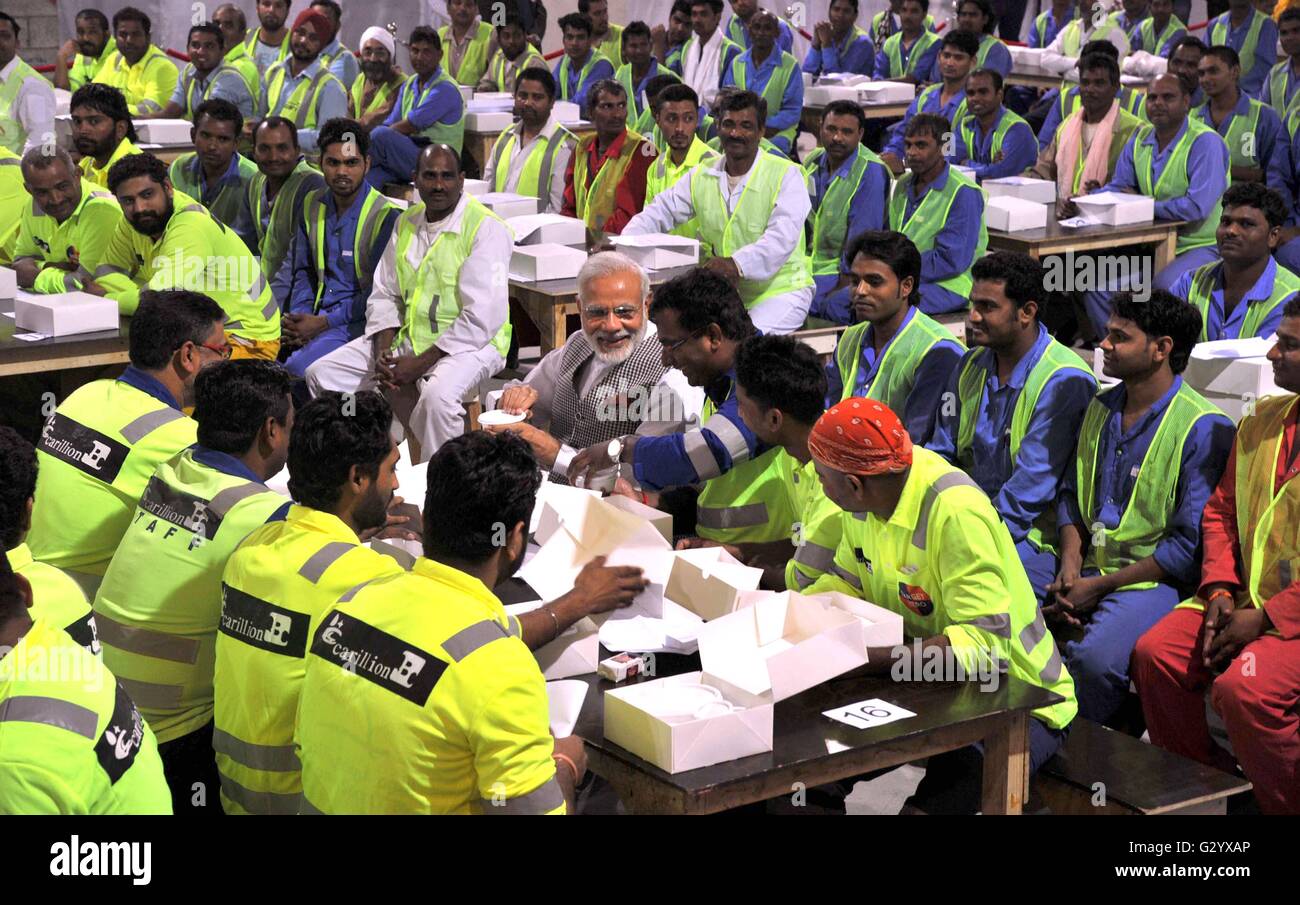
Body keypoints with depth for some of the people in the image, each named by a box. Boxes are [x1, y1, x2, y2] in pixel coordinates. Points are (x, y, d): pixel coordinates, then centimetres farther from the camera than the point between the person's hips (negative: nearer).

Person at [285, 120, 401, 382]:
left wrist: (323, 323, -16)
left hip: (358, 321, -6)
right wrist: (298, 318, -1)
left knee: (297, 368, -30)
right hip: (318, 316, 6)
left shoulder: (386, 216, -9)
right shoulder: (313, 205, 12)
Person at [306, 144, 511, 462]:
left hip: (468, 342, -7)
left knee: (437, 395, -38)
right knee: (321, 374, -2)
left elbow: (481, 317, -19)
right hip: (407, 337, 7)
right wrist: (383, 351, -6)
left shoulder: (487, 228, -13)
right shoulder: (407, 224, 10)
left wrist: (421, 363, -20)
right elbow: (384, 295, 13)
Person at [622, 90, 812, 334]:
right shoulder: (701, 177, 11)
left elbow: (782, 237, -21)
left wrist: (737, 263, -38)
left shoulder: (786, 175, -7)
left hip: (780, 289, -5)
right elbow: (660, 212, 11)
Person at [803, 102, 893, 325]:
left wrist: (843, 288, -18)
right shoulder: (814, 161, 8)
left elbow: (861, 239, -17)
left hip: (845, 271, -6)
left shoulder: (871, 172, -15)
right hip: (810, 263, 7)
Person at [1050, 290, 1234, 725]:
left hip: (1155, 579, -6)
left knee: (1093, 657, -33)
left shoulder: (1204, 428, -11)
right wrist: (1070, 569, 0)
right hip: (1088, 572, 7)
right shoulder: (1100, 408, 13)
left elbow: (1191, 543, -14)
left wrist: (1100, 585, -13)